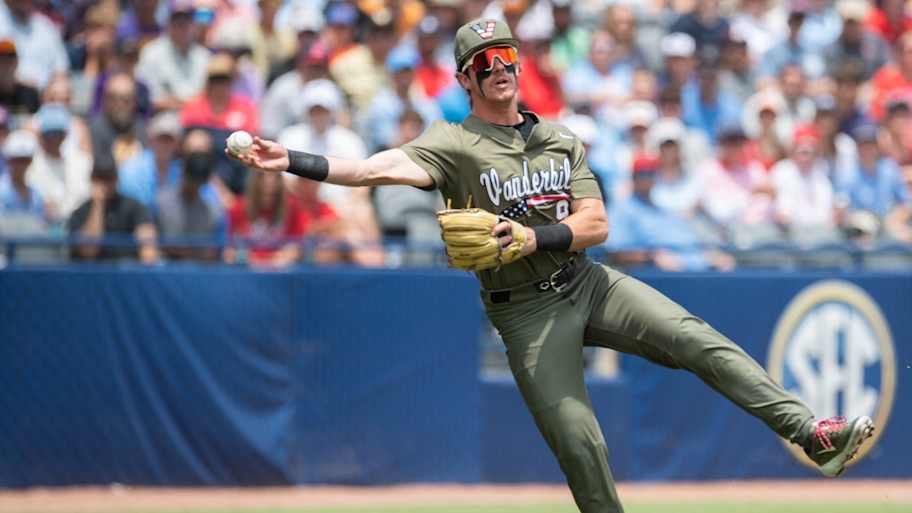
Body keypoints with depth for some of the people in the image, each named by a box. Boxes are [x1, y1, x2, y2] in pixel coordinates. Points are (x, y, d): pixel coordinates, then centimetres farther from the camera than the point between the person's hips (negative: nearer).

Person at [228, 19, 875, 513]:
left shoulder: (562, 141, 9)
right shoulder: (453, 144, -4)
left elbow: (597, 225, 1)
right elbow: (385, 167, -21)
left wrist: (535, 237, -19)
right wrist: (294, 162, -37)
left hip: (586, 284, 3)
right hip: (525, 311, -3)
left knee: (697, 340, -14)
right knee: (579, 446, -11)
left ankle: (811, 433, -18)